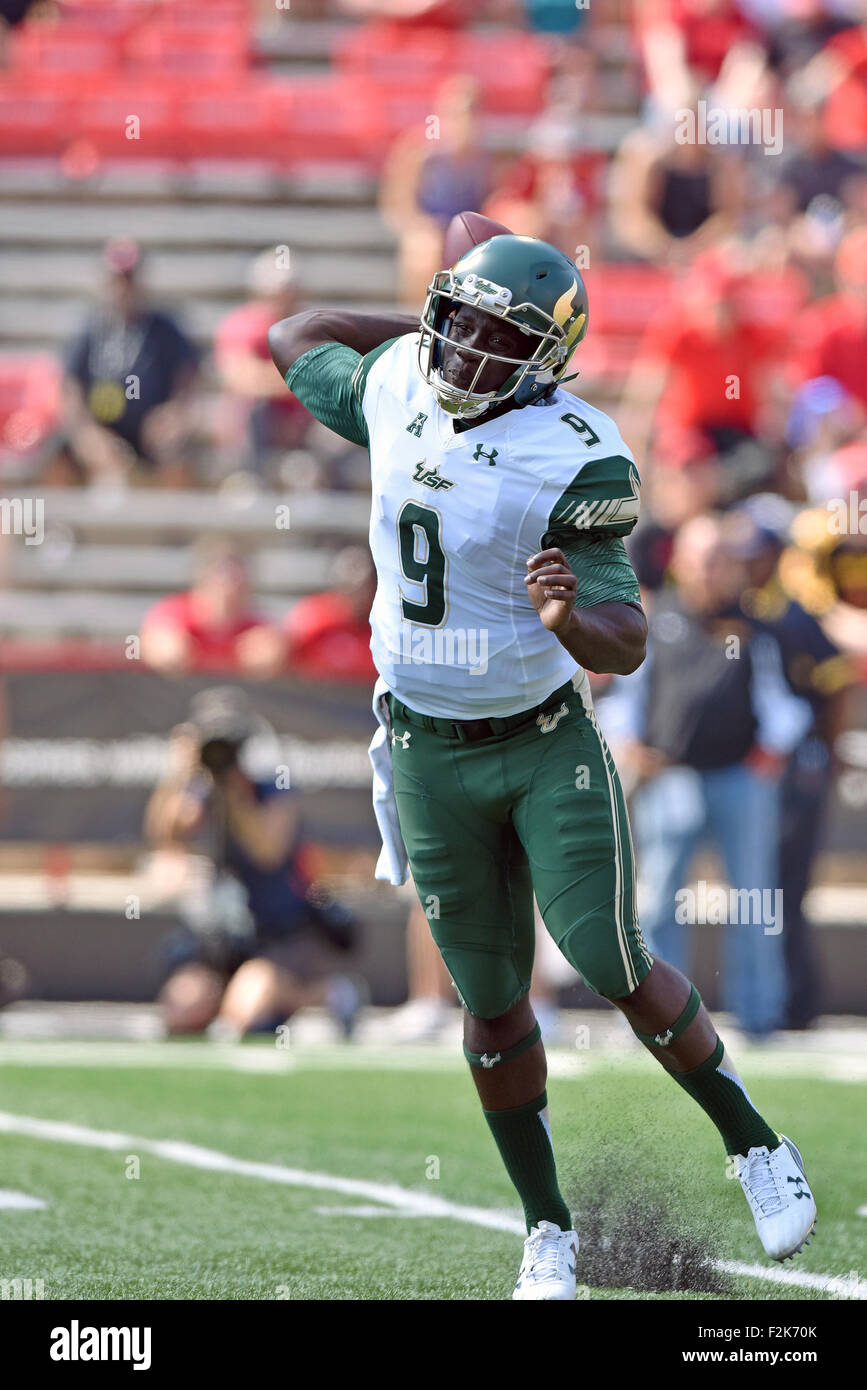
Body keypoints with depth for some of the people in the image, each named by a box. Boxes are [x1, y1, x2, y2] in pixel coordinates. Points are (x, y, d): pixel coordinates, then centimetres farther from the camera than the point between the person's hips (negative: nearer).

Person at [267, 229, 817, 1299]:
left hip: (548, 747, -4)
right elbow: (294, 339, 18)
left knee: (615, 968, -8)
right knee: (493, 1001, 8)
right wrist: (421, 327, 19)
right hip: (429, 757, 4)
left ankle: (751, 1141, 16)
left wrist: (571, 617, -43)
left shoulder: (576, 459, -20)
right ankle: (547, 1230, 20)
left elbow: (626, 647, -21)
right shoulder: (396, 390, -5)